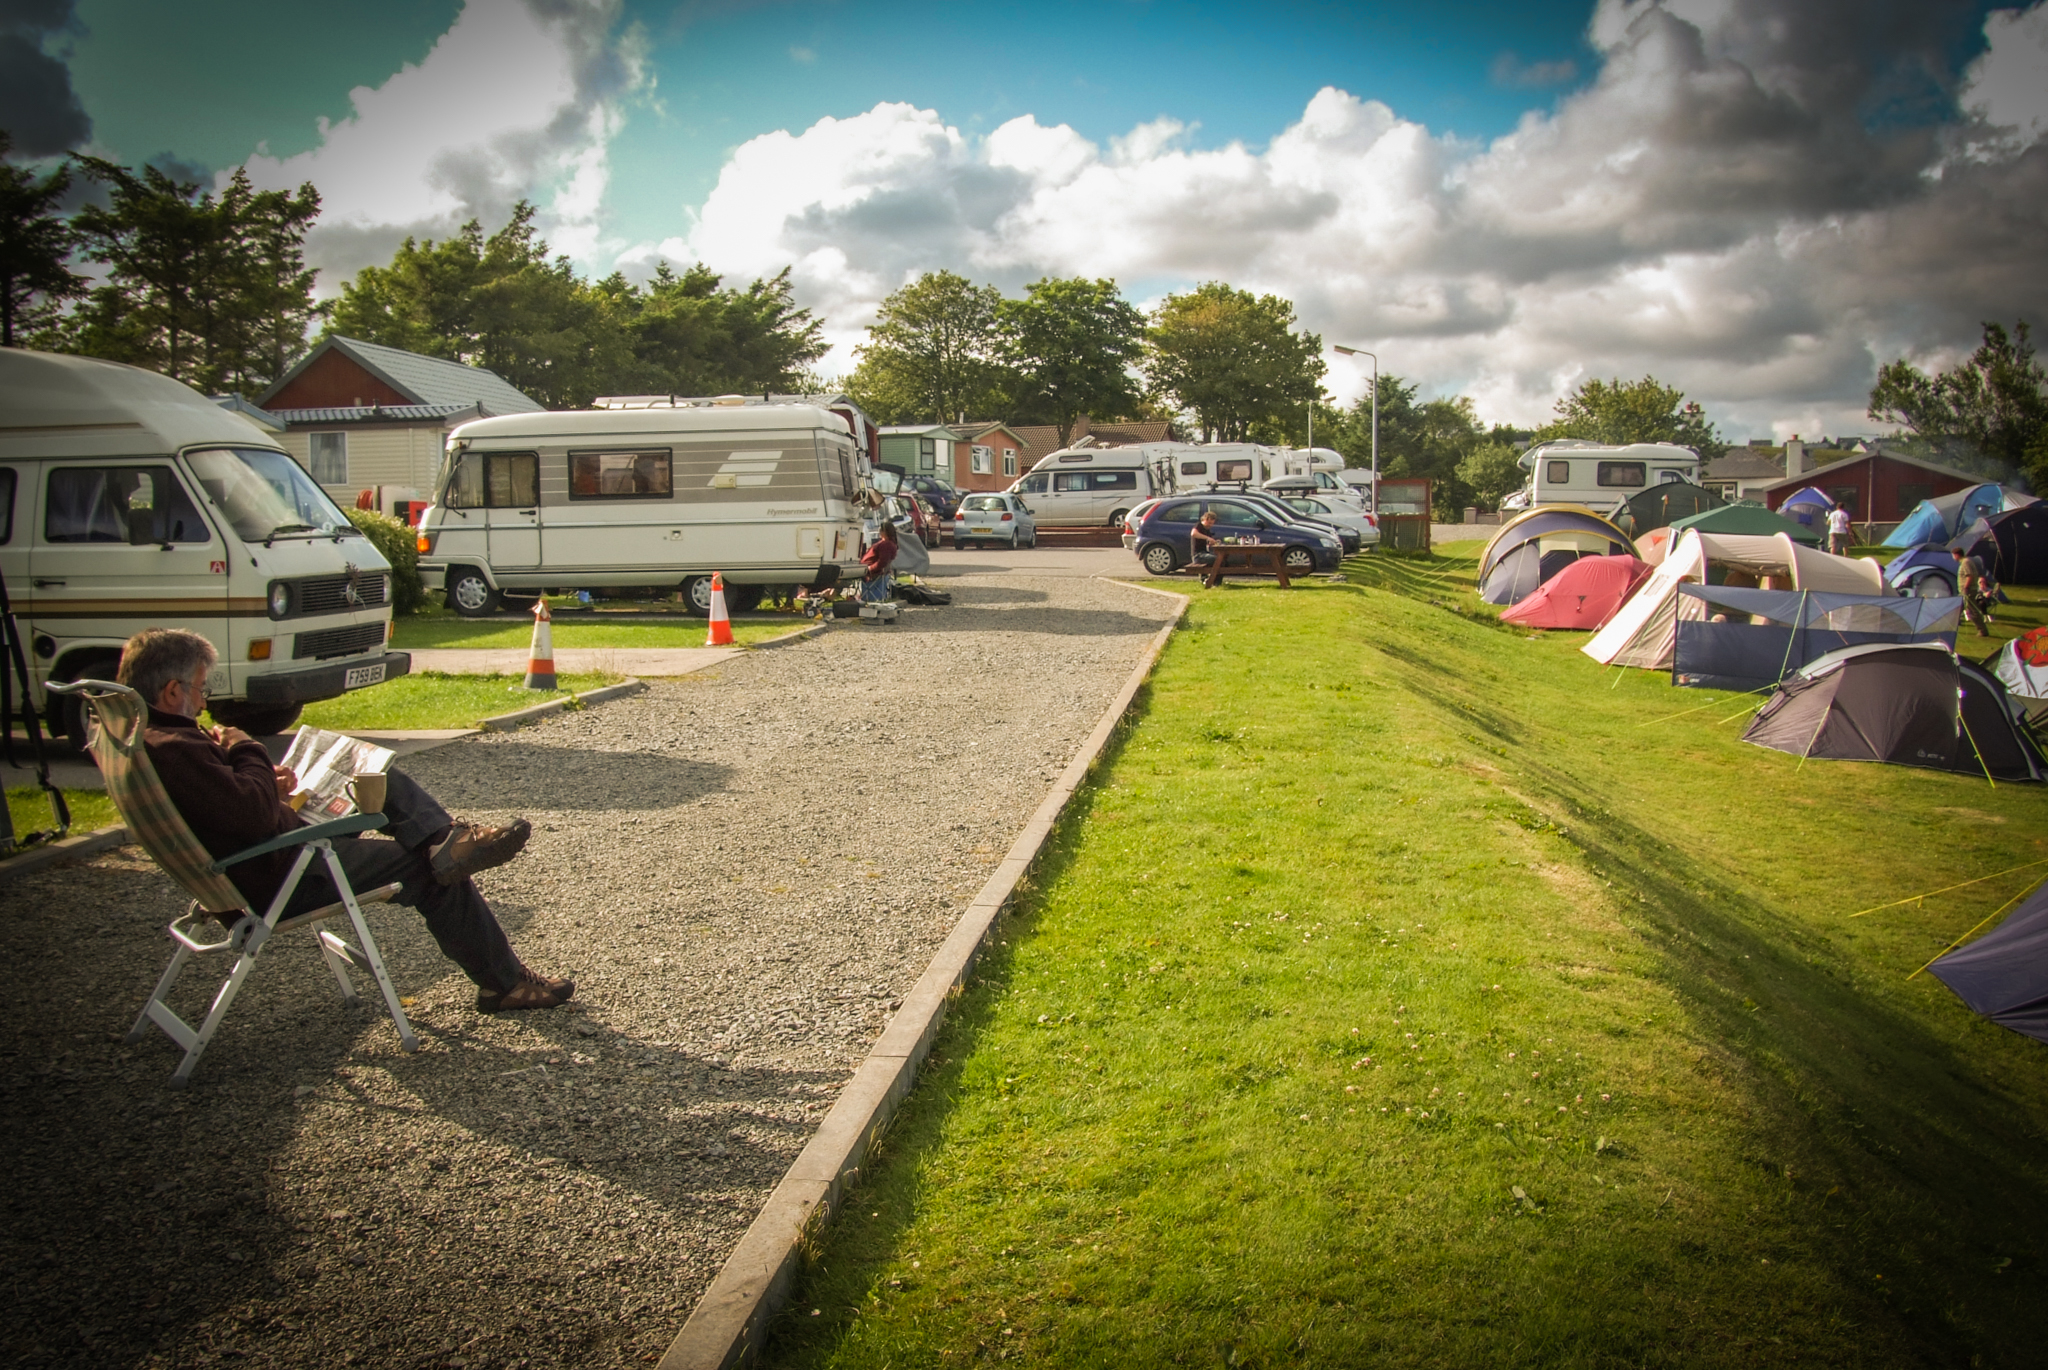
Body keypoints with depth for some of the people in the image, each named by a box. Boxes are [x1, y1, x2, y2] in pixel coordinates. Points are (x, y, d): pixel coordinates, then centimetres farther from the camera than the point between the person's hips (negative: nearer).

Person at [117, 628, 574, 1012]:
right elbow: (255, 814, -33)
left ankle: (443, 840, -13)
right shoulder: (172, 750, -29)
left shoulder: (139, 736, 6)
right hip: (273, 883, -11)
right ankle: (505, 984, 7)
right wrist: (246, 750, -15)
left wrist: (266, 785, 3)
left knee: (386, 782, 13)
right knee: (434, 876, -3)